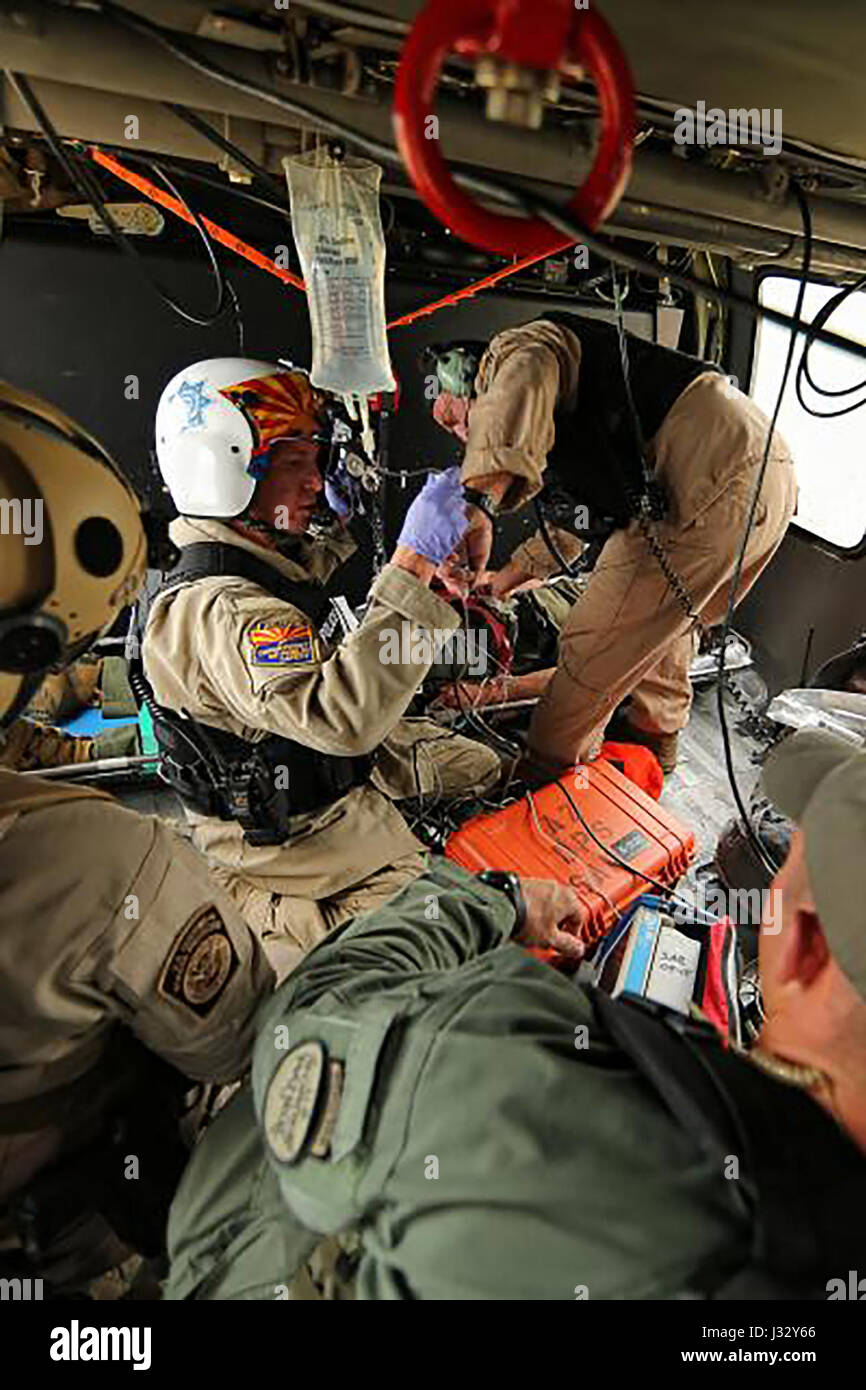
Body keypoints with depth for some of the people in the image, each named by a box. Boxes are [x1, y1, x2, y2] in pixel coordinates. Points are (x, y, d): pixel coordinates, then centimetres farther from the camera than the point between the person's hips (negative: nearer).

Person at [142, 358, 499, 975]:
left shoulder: (253, 565, -1)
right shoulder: (221, 611, -33)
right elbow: (342, 716, -48)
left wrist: (342, 527, 12)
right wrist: (415, 564, -47)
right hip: (294, 847, -10)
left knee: (481, 765, 19)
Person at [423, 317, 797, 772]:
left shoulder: (511, 348, 2)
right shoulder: (558, 428, 32)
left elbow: (524, 382, -24)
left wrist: (478, 506, -37)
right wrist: (505, 579, 40)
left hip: (714, 474, -10)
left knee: (597, 639, -2)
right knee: (664, 614, 29)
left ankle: (547, 769, 13)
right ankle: (656, 734, 46)